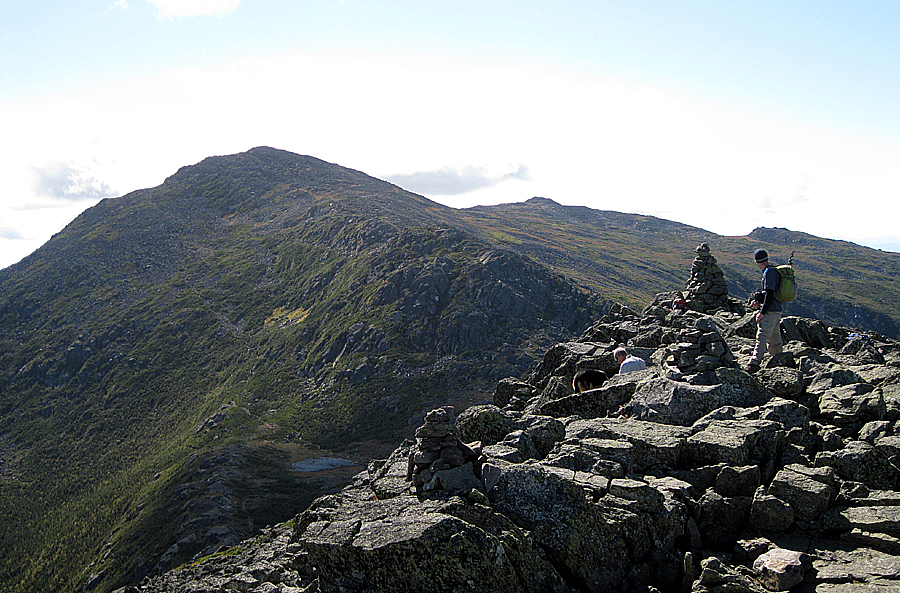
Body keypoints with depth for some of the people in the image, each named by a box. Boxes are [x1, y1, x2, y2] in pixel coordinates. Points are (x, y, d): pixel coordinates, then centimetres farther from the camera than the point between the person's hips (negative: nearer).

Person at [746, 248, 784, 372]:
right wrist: (758, 299, 13)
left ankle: (755, 362, -22)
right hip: (778, 309, 10)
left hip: (770, 310, -10)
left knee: (762, 336, -16)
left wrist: (763, 312, -19)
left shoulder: (769, 272, -15)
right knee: (774, 337, 16)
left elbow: (770, 294, -20)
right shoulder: (773, 271, 16)